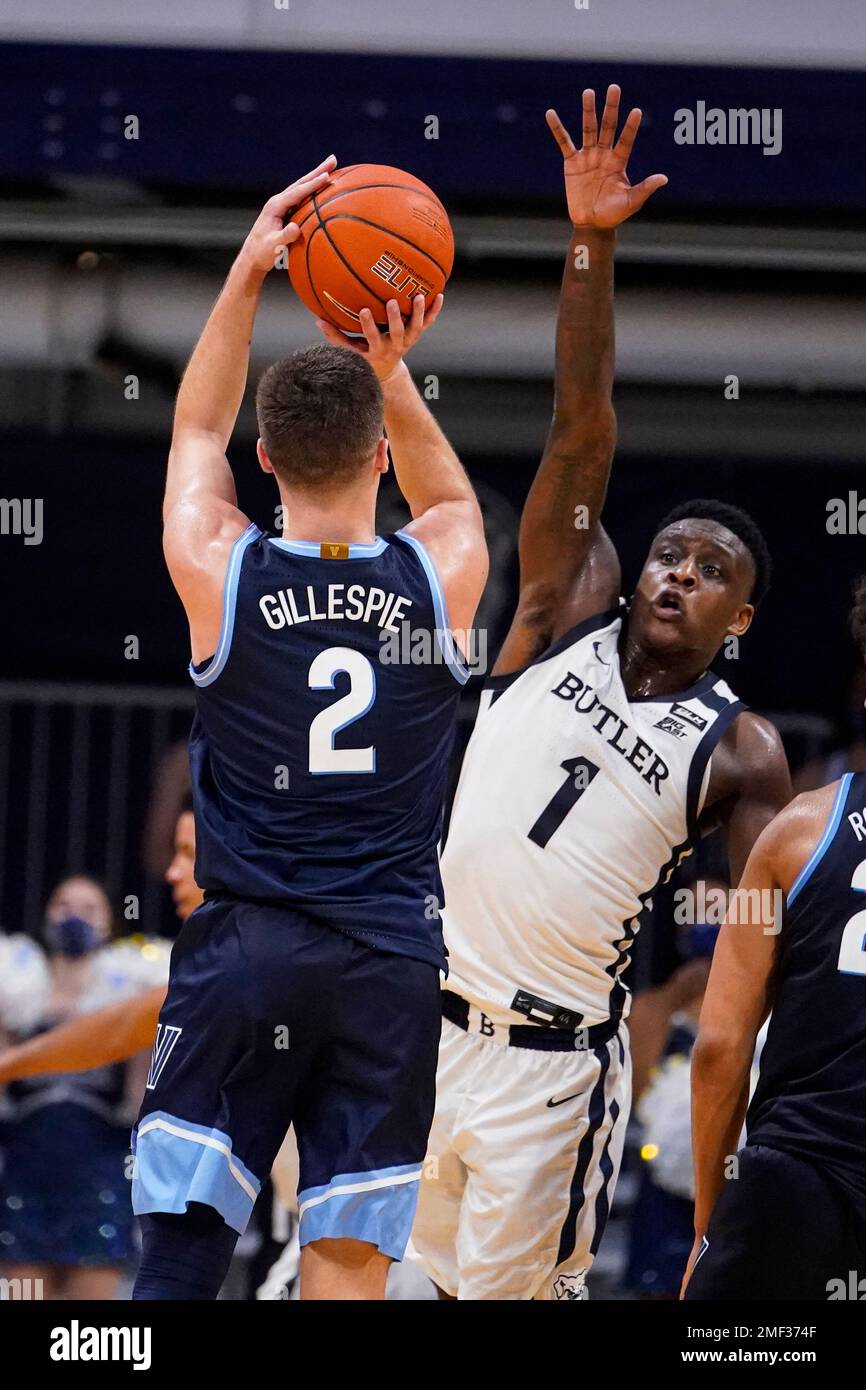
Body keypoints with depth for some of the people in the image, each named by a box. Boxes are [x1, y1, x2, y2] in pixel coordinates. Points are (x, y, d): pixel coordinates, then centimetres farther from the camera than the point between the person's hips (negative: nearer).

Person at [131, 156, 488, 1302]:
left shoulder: (220, 574, -4)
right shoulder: (444, 577, -1)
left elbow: (197, 432, 16)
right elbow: (445, 488, 25)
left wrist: (250, 269, 16)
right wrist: (389, 372, 14)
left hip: (243, 949, -1)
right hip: (391, 959, 1)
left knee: (178, 1250, 1)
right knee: (348, 1262, 1)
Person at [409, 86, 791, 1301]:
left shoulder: (740, 755, -1)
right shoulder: (570, 612, 4)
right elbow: (581, 434, -6)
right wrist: (590, 246, -15)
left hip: (550, 1059, -3)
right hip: (420, 1007, 3)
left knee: (510, 1289, -1)